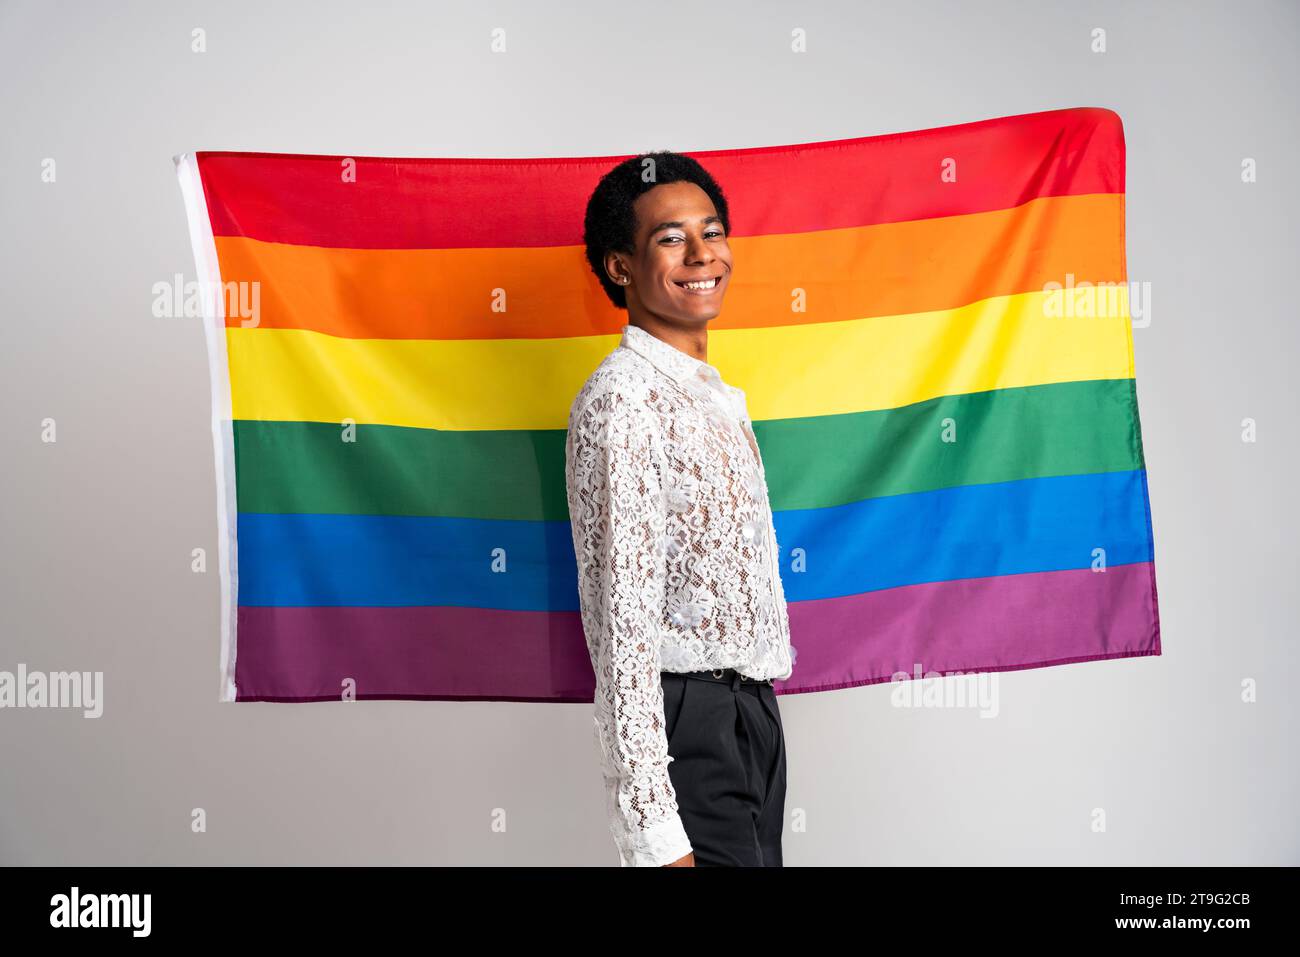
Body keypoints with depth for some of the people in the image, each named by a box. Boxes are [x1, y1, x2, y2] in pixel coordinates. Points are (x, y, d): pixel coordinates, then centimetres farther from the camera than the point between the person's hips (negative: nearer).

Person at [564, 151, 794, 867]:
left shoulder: (714, 397, 13)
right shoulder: (622, 398, -17)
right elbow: (623, 618, -22)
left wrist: (758, 719, 18)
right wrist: (653, 828, -24)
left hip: (751, 713, 9)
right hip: (687, 723, -9)